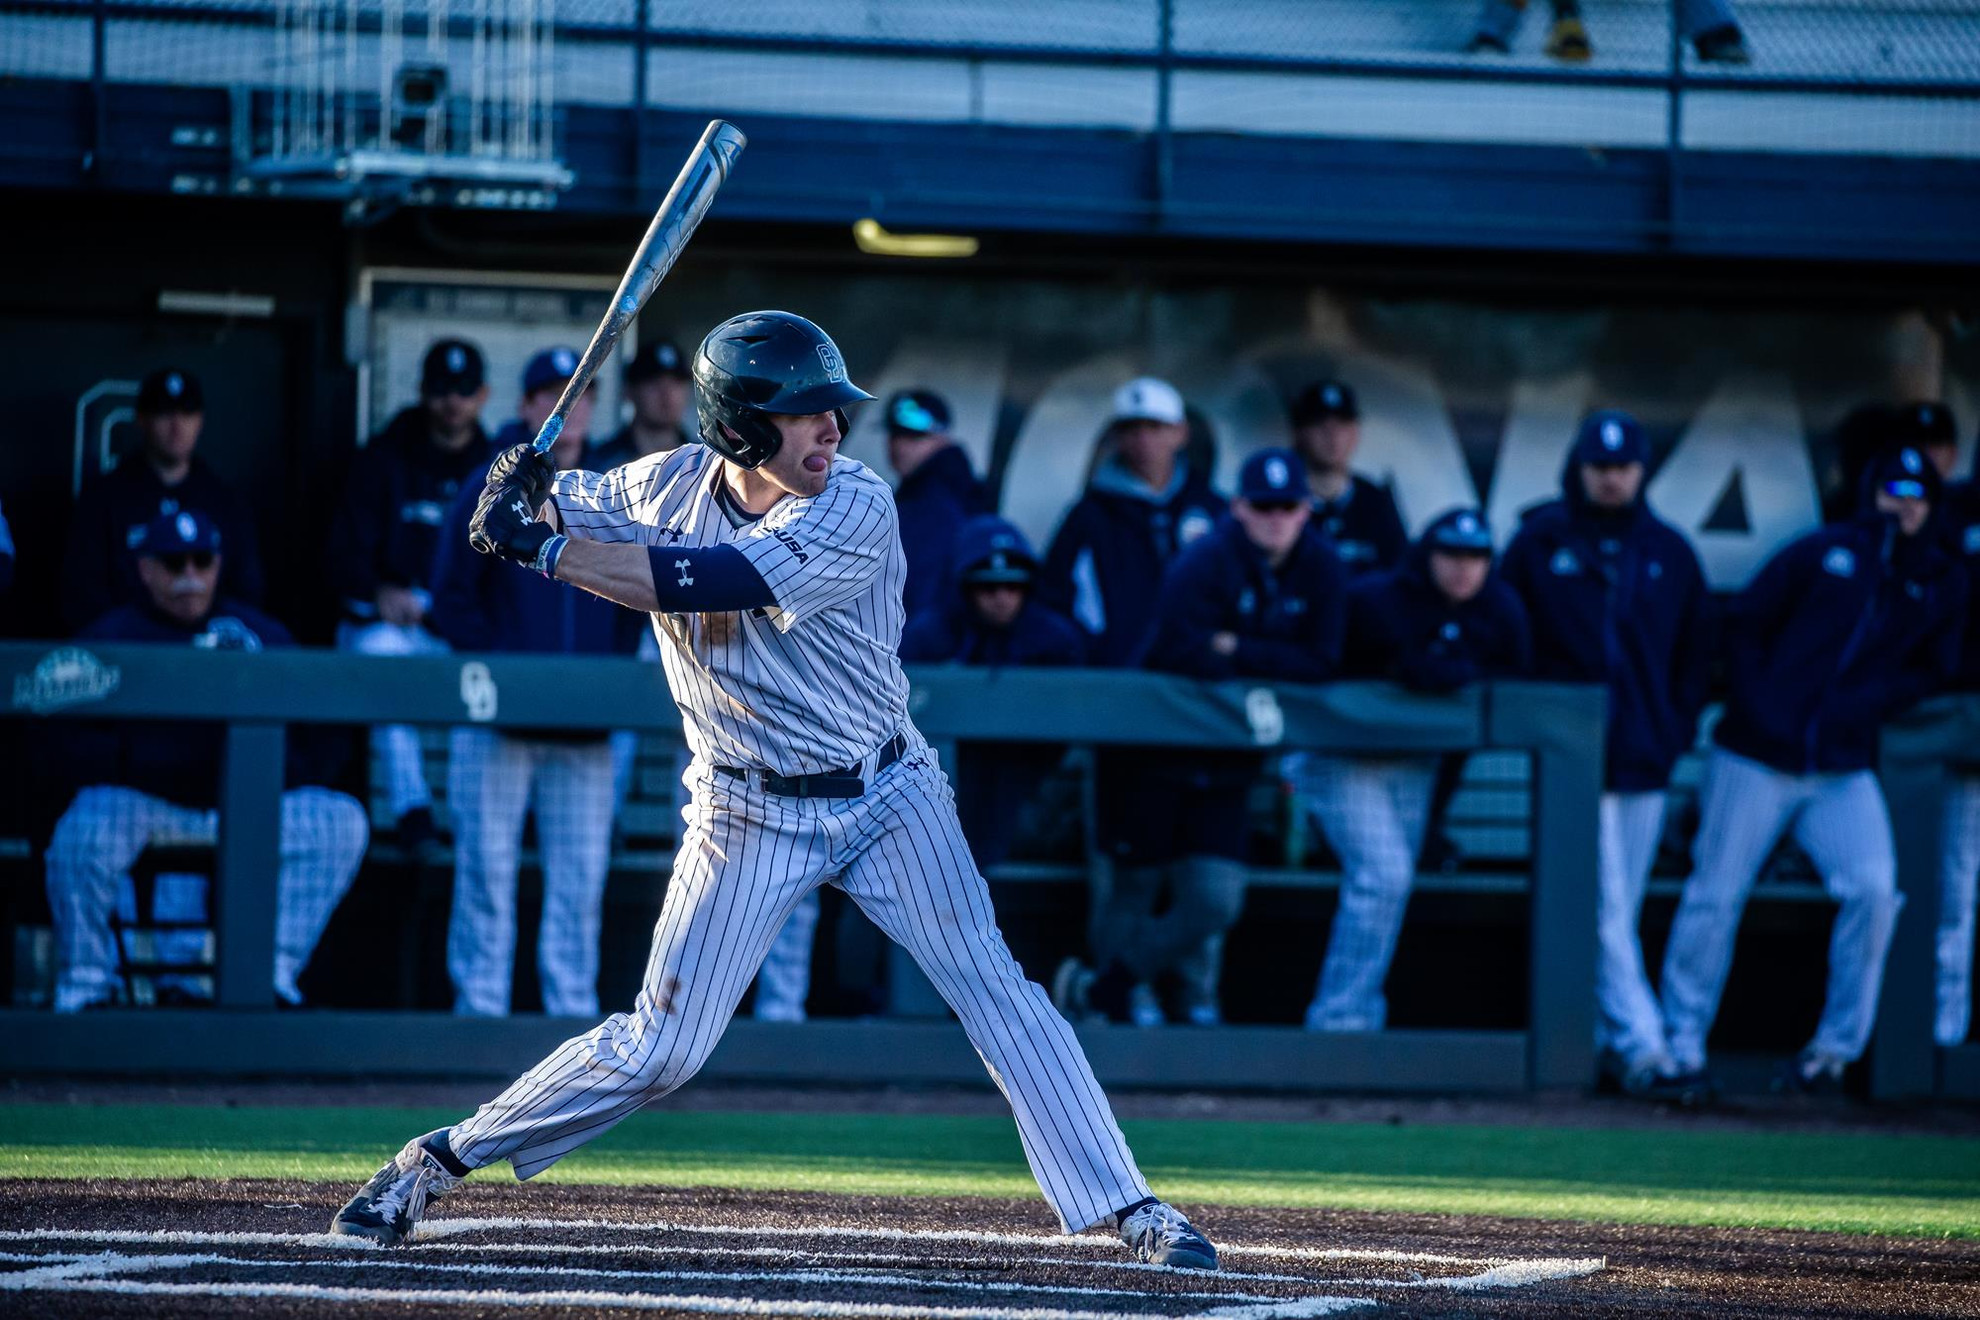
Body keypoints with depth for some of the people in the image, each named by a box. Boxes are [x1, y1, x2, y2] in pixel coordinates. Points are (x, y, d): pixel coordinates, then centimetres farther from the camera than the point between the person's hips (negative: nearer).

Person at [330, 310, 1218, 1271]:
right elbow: (553, 510, 8)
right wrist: (525, 491, -18)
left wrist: (542, 547, -32)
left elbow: (709, 582, -32)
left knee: (997, 992, -9)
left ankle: (1124, 1206, -4)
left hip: (885, 796, -1)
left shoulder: (857, 510, -21)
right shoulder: (668, 485, -7)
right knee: (661, 1047, -2)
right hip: (751, 818, 1)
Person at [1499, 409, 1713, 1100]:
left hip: (1645, 759, 4)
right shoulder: (1539, 543, 2)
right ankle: (1643, 1048, -15)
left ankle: (1600, 1043, 14)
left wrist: (1678, 727, 7)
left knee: (1618, 914, 7)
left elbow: (1695, 653, 18)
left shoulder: (1669, 552, 11)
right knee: (1605, 911, -11)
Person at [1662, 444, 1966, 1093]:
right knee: (1714, 896, -2)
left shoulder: (1943, 586, 10)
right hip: (1756, 758, -1)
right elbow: (1744, 621, 5)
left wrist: (1865, 706, -10)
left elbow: (1931, 672, 7)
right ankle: (1683, 1038, 9)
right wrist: (1756, 705, -7)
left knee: (1873, 888, -18)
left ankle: (1837, 1047, -7)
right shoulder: (1824, 552, 5)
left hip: (1843, 771, 1)